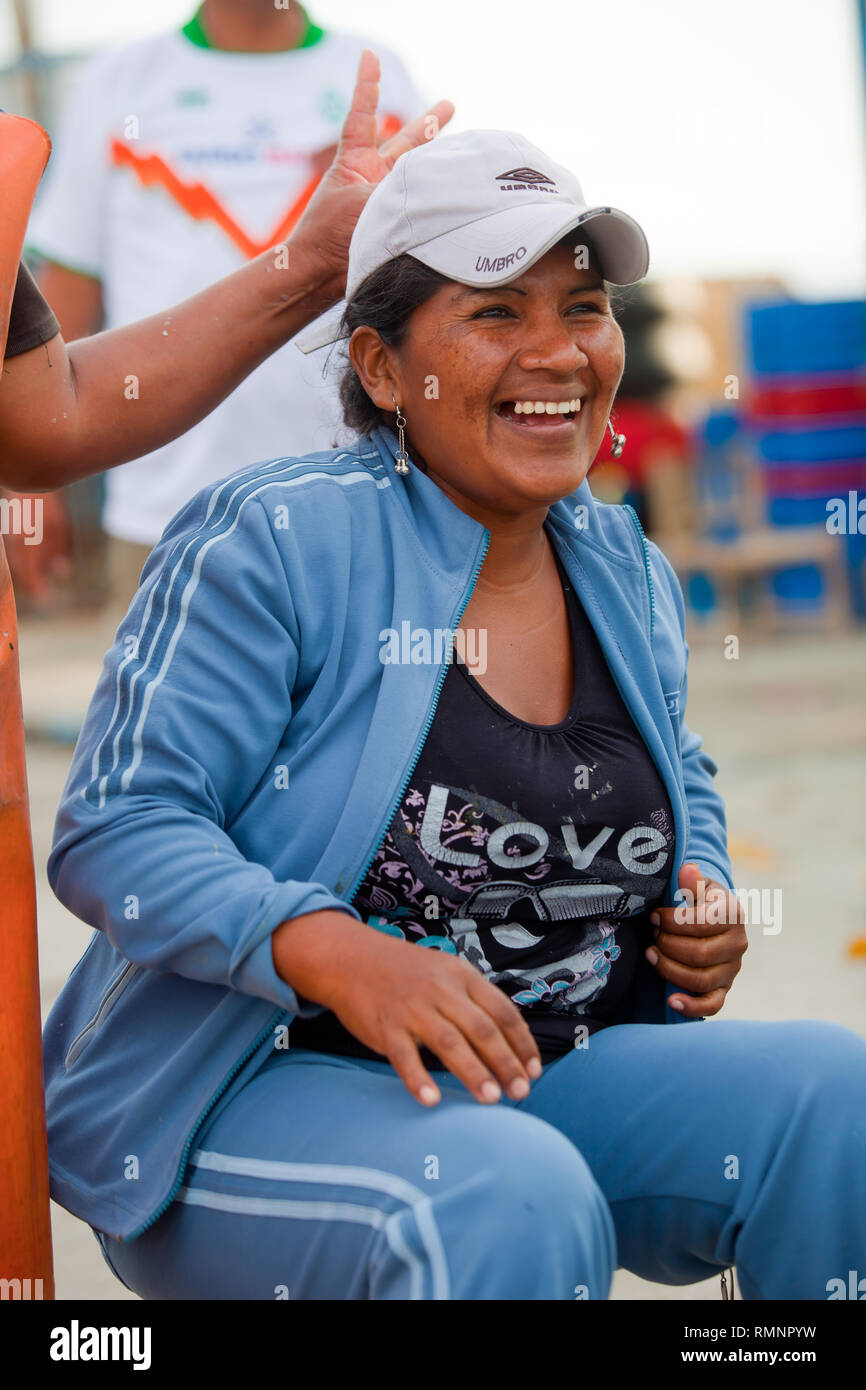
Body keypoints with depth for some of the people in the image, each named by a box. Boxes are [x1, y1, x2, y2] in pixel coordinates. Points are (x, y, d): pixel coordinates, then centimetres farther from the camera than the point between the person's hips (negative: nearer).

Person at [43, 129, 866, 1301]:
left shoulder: (628, 572, 9)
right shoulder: (274, 544, -12)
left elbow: (678, 786, 28)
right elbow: (115, 829, -17)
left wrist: (706, 900, 4)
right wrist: (334, 952, -33)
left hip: (559, 1081, 6)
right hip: (243, 1095, -6)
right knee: (510, 1198, -36)